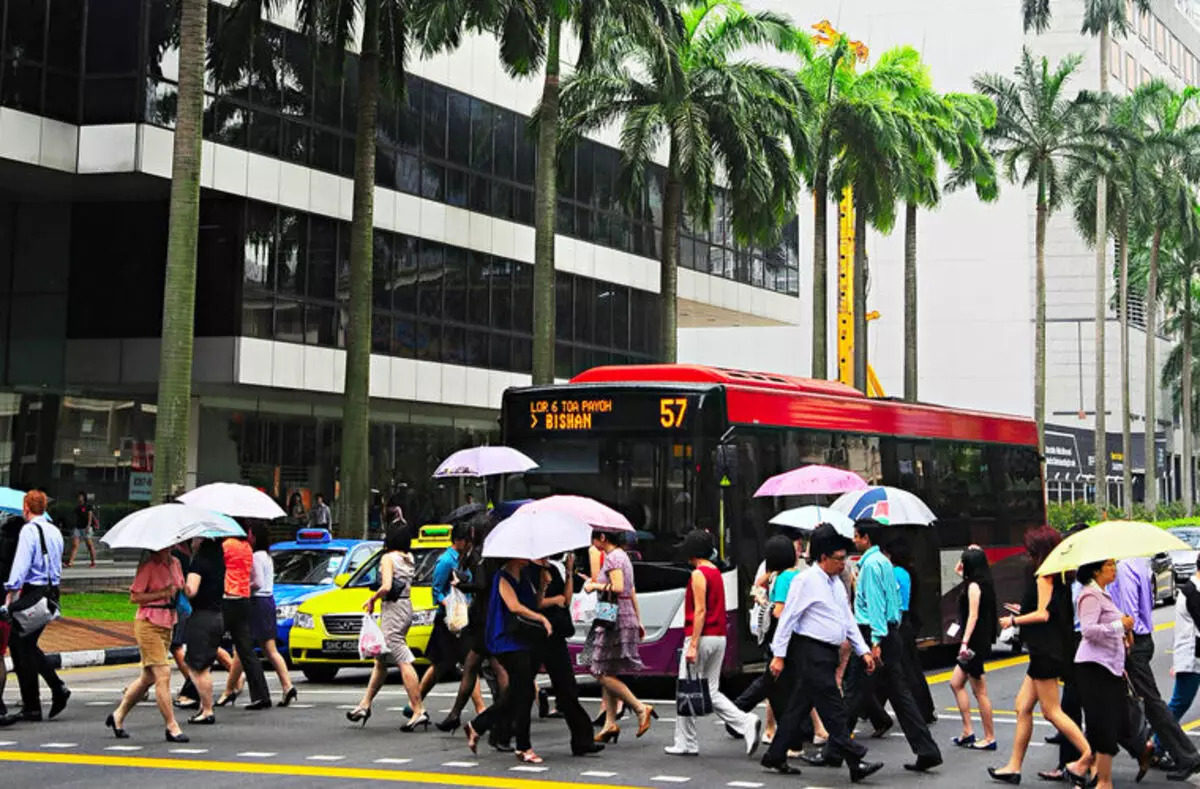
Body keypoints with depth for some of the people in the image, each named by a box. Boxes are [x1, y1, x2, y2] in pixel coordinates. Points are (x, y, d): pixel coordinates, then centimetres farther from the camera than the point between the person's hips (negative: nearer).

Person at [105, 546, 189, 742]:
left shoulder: (175, 563, 10)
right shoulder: (148, 566, -12)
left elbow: (180, 588, 23)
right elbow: (134, 597, -14)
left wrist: (181, 591, 0)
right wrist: (162, 593, -20)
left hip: (167, 626, 8)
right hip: (148, 624, -8)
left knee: (148, 677, 14)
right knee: (163, 674, -10)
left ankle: (118, 715, 29)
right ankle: (172, 727, -4)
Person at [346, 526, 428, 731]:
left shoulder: (388, 558, -9)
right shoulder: (409, 559, 11)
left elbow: (386, 587, -18)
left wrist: (372, 599, -1)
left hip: (392, 608, -9)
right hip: (406, 607, 9)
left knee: (404, 662, -13)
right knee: (381, 660, 16)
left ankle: (419, 711, -18)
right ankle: (365, 705, 23)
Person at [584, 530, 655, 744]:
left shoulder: (612, 558, -12)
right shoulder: (622, 556, 18)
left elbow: (617, 587, -25)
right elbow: (632, 592, 21)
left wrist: (595, 585, -10)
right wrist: (638, 621, 23)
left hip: (616, 620, -10)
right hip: (626, 618, 10)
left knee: (603, 673, -8)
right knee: (605, 673, 10)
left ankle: (641, 708, -10)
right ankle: (610, 723, 9)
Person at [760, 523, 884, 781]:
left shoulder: (836, 583, 16)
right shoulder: (806, 580, -10)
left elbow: (848, 620, 21)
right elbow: (788, 617, -12)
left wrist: (863, 650, 14)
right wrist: (779, 655, -14)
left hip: (828, 654, 9)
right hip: (811, 652, -9)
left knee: (799, 707, 12)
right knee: (834, 710, -10)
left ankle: (776, 757, 19)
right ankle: (855, 762, -11)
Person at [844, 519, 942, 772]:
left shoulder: (871, 564, -11)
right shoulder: (884, 562, 17)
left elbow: (875, 603, -18)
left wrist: (876, 641, -22)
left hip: (874, 633, -9)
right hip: (892, 632, 9)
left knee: (855, 694, -2)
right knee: (899, 694, 8)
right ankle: (927, 751, 3)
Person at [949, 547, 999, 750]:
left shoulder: (974, 586, -15)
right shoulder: (980, 584, 12)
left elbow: (973, 616, -22)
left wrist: (965, 642, -26)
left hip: (975, 642, -10)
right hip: (976, 642, 10)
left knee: (979, 692, -3)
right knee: (956, 683, 15)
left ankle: (990, 738, 3)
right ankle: (968, 732, 15)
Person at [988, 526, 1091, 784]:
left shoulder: (1043, 576, -13)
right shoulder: (1055, 577, 14)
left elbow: (1043, 614, -19)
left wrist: (1013, 620, -7)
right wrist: (1023, 611, 23)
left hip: (1046, 652, -10)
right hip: (1045, 650, 10)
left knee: (1051, 711, -7)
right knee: (1023, 707, 11)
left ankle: (1089, 754, -8)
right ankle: (1014, 766, 13)